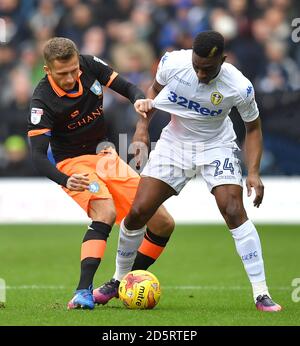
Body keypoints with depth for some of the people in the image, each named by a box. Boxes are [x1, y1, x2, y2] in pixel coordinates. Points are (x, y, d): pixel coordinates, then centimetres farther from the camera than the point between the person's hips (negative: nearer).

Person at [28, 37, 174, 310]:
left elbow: (128, 88, 4)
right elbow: (38, 155, -27)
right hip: (74, 163, -6)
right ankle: (83, 291, -41)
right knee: (106, 212, -36)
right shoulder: (43, 102, -23)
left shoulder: (90, 65, -8)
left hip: (106, 157, 6)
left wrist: (140, 102, -20)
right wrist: (66, 181, -44)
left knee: (163, 224, 0)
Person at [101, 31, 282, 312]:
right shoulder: (172, 62, -21)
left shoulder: (239, 87, -25)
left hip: (216, 146, -2)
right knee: (137, 213, -5)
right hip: (175, 142, 2)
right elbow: (156, 88, 5)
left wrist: (253, 172, -17)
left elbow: (253, 128, -8)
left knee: (234, 212, -22)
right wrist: (147, 104, -14)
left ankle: (261, 293, -16)